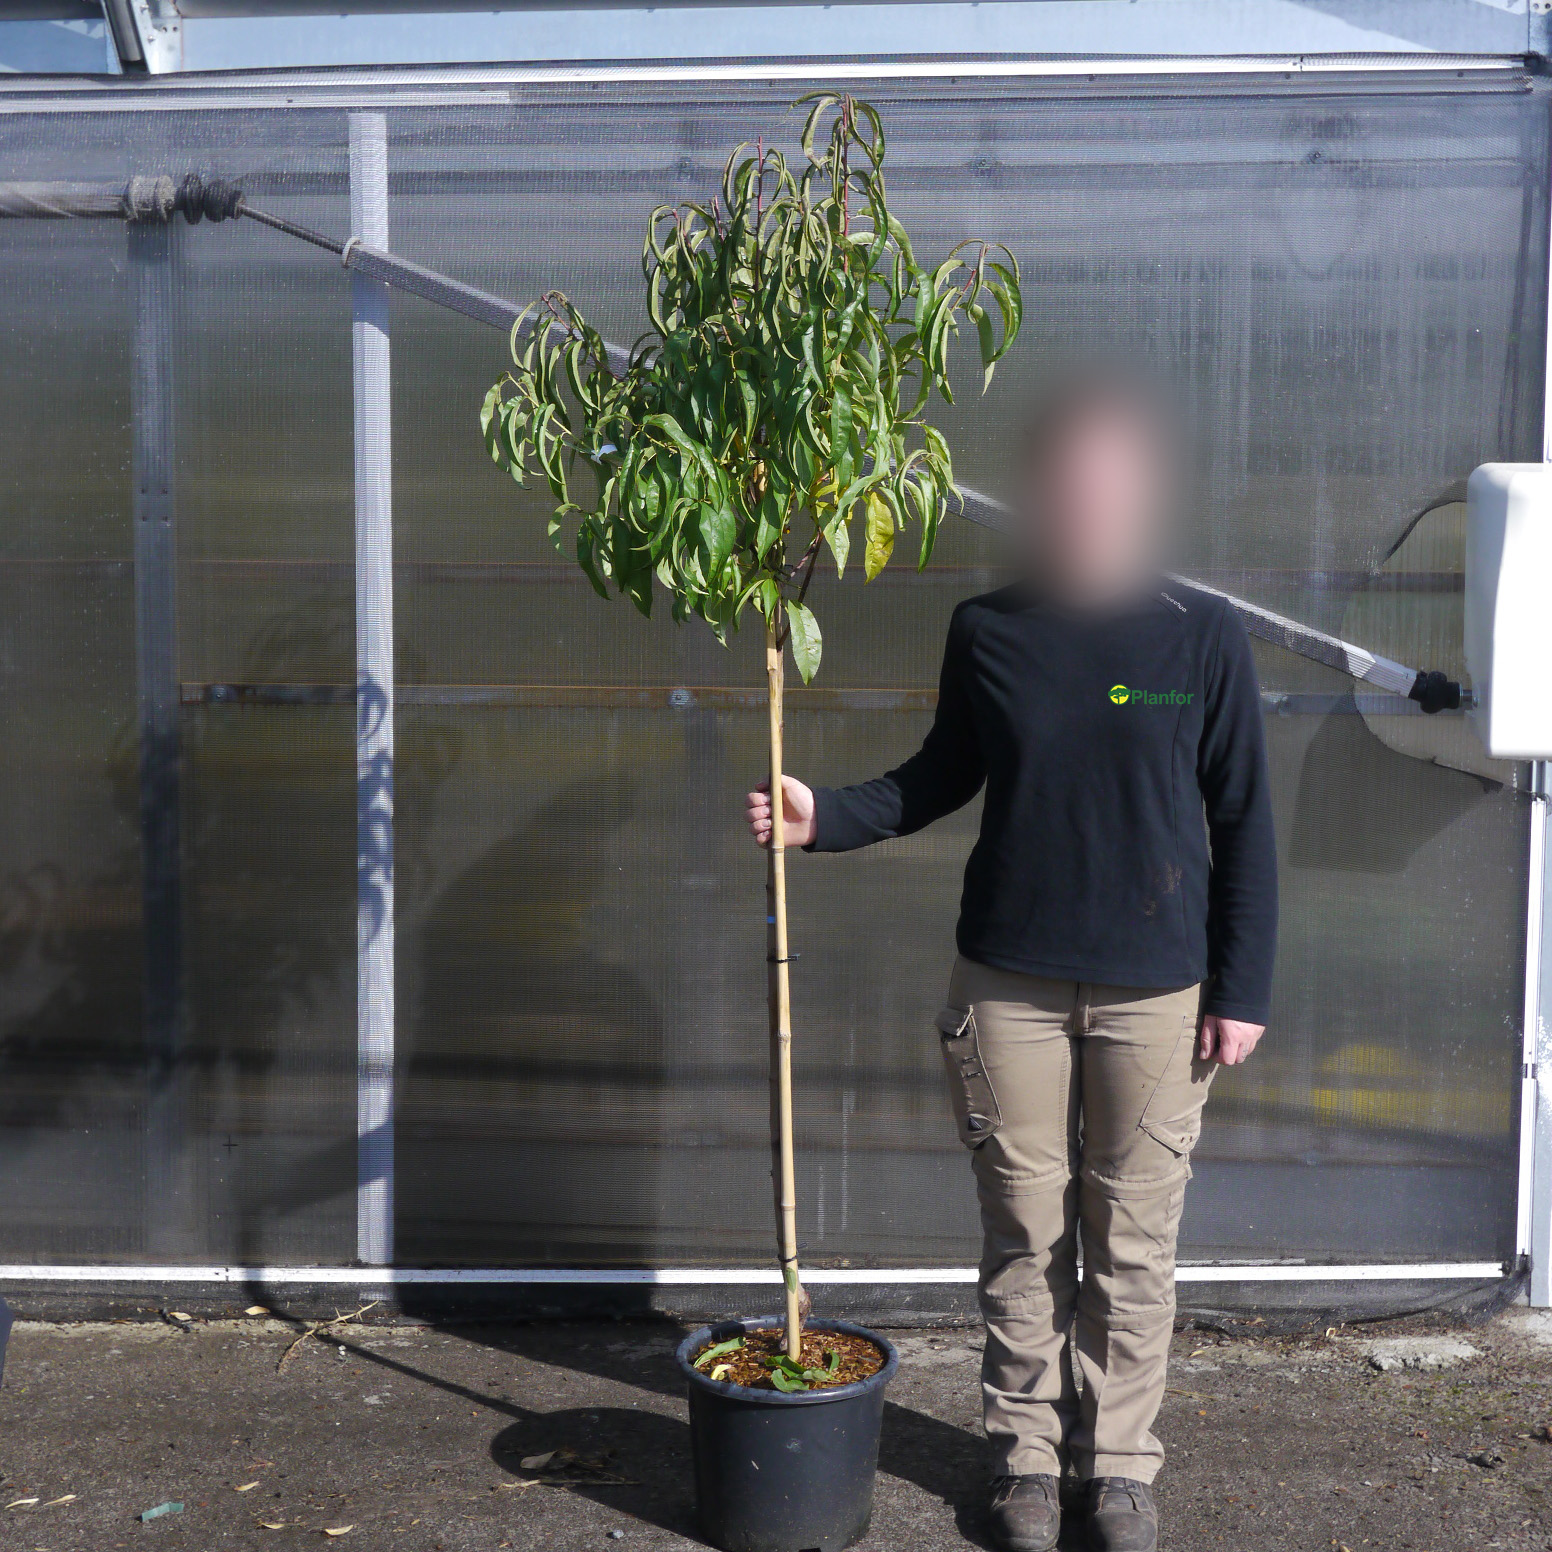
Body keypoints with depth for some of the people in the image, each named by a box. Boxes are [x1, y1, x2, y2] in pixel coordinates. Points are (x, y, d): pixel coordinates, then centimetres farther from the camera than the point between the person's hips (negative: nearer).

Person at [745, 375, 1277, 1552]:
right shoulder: (986, 632, -1)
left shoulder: (1203, 636, -5)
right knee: (1025, 1237, 10)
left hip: (1157, 991, -1)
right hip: (1012, 982, 1)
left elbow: (1243, 822, -1)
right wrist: (828, 817, -3)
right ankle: (1026, 1451, 28)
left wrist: (1243, 988, -2)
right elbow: (942, 780, 12)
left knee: (1133, 1244, 9)